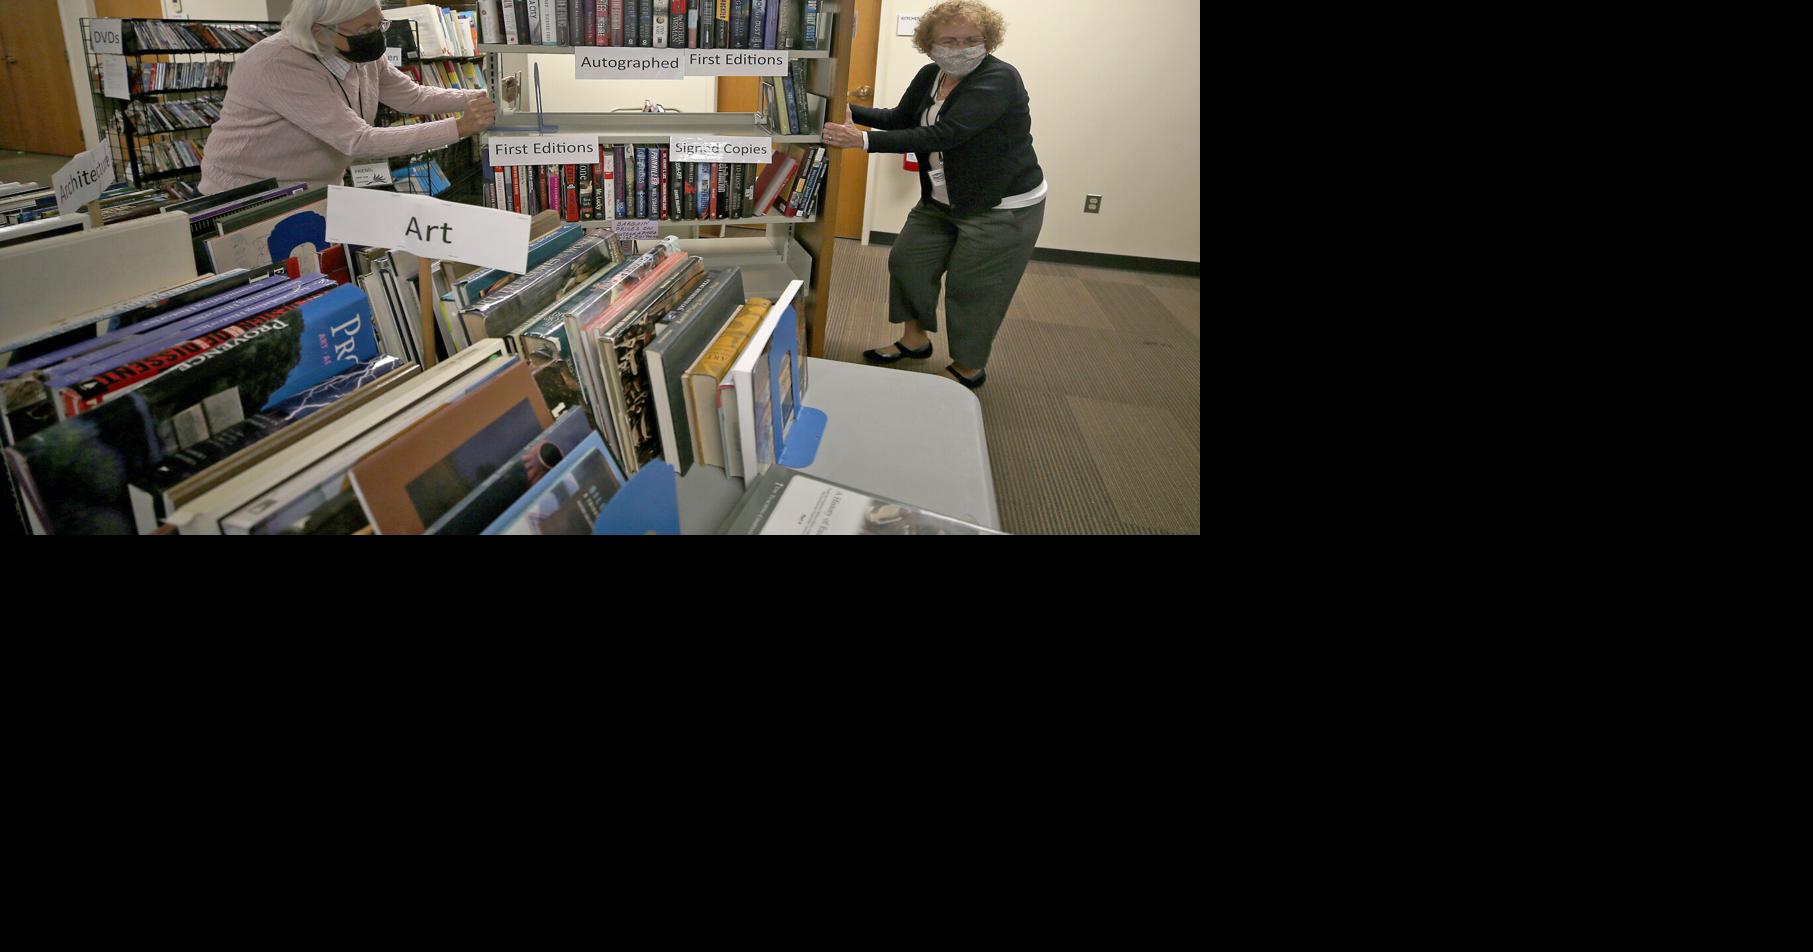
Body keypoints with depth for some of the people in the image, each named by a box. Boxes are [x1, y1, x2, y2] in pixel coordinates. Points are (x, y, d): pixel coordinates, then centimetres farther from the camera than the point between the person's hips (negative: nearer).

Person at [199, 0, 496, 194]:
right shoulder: (279, 64, -29)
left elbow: (413, 95, 7)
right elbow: (359, 141, -34)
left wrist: (480, 98, -8)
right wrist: (460, 128, -37)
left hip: (318, 189, 7)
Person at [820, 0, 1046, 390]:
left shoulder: (998, 79, -25)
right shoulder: (930, 76, 0)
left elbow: (943, 135, -35)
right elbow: (899, 119, 15)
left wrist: (865, 140, -40)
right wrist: (848, 111, 0)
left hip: (1002, 210, -8)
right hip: (940, 201, 8)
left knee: (971, 288, 0)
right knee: (907, 261, 14)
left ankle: (969, 368, 22)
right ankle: (914, 339, 35)